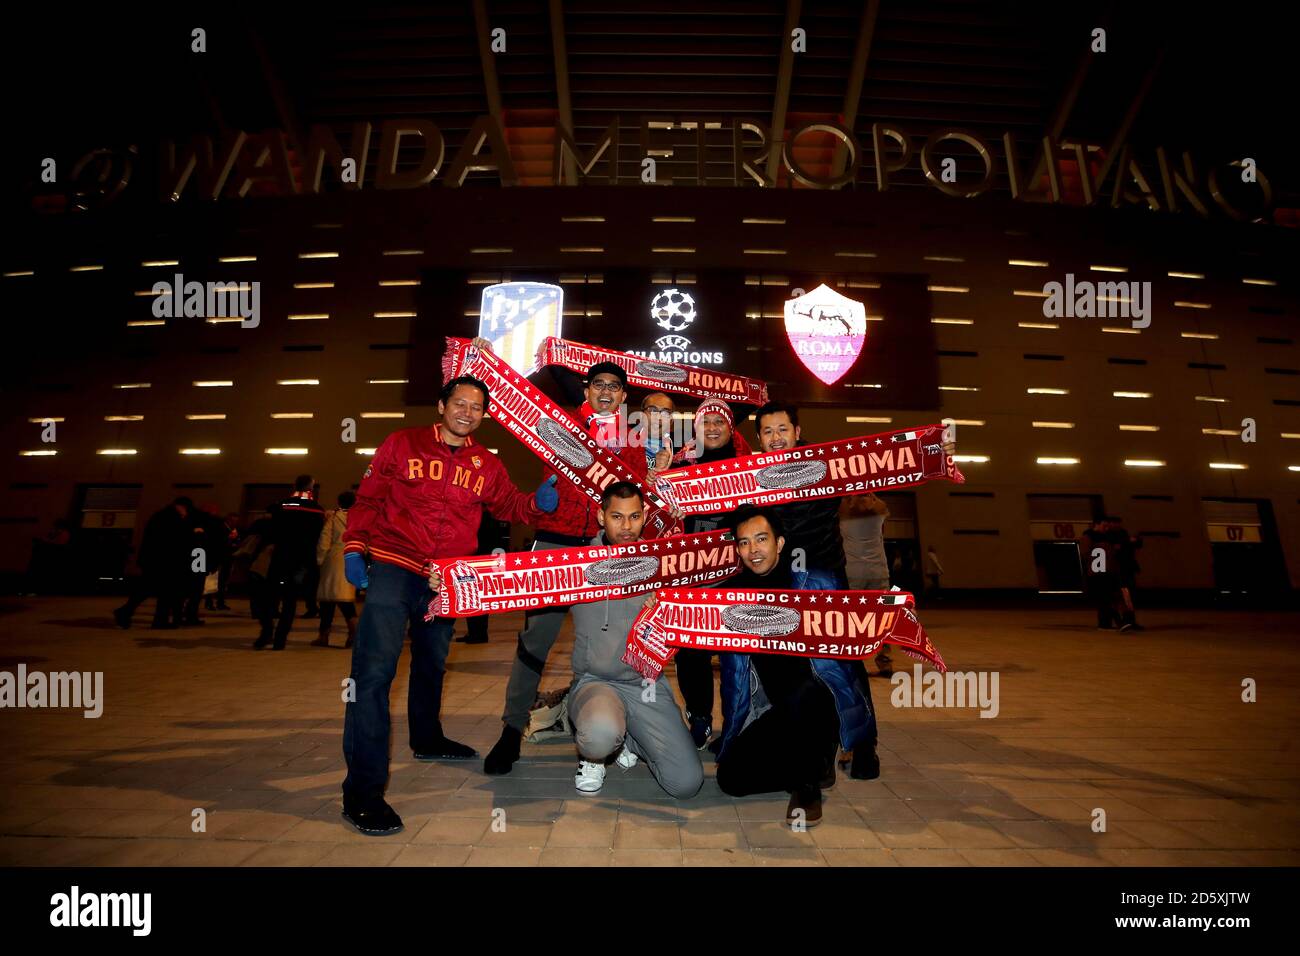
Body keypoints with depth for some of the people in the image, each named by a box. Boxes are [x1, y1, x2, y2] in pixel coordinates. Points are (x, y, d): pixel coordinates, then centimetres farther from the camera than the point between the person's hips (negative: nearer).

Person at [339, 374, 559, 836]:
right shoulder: (402, 444, -2)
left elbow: (508, 505, 10)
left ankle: (427, 738, 46)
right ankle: (362, 790, -11)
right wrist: (354, 547, -8)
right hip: (393, 568, -5)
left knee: (432, 663, 23)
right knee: (375, 668, -15)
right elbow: (368, 498, 0)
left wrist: (538, 502, -10)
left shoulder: (487, 465, 8)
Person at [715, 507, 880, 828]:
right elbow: (733, 672, 8)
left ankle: (809, 785, -10)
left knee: (801, 694, -37)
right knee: (731, 777, -12)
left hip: (826, 704, -4)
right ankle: (819, 761, 10)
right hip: (777, 714, 4)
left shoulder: (818, 585, -8)